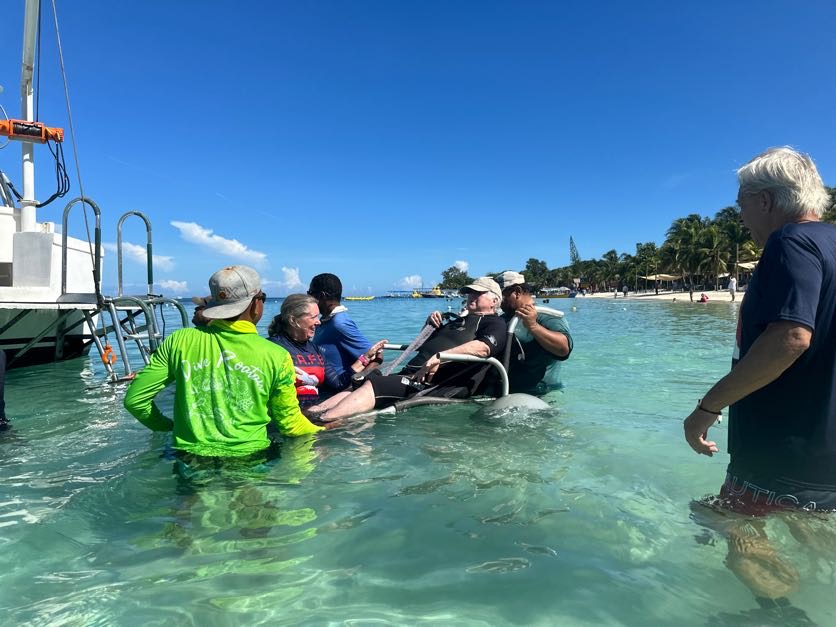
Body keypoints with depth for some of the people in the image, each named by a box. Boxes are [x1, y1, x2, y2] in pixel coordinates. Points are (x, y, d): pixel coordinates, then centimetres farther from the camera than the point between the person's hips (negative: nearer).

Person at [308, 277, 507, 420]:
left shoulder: (495, 324, 7)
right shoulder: (459, 321, 35)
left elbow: (483, 347, -18)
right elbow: (424, 344, 44)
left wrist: (439, 357, -27)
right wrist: (431, 324, 21)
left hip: (435, 384, -8)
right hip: (412, 375, 8)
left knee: (374, 385, -27)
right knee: (360, 385, -11)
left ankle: (322, 421, -39)